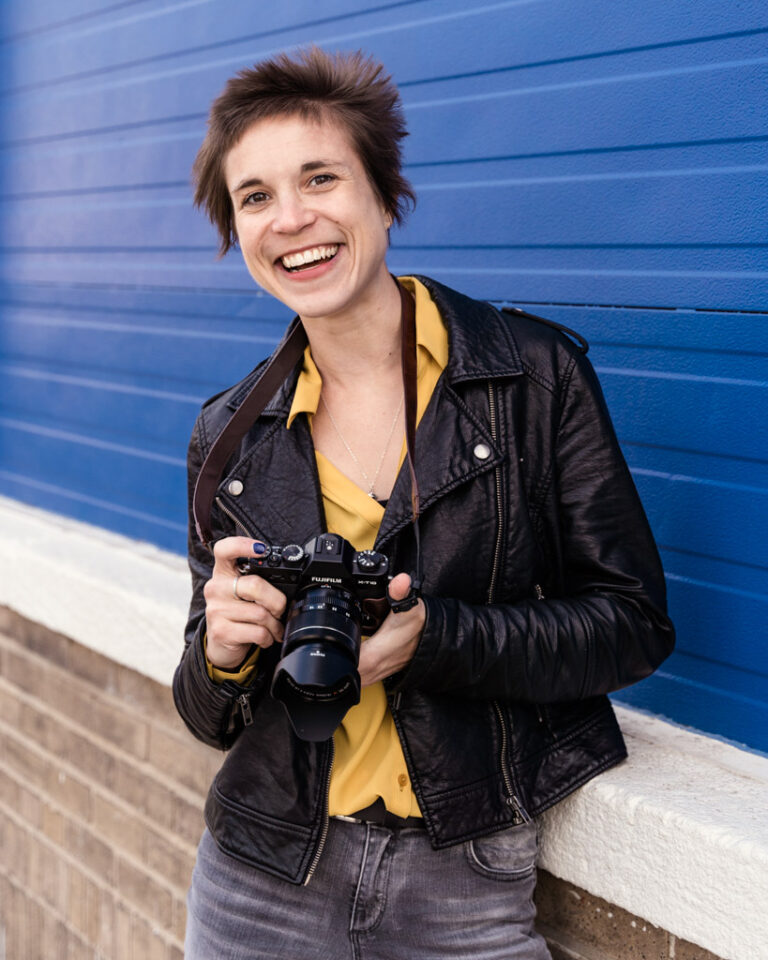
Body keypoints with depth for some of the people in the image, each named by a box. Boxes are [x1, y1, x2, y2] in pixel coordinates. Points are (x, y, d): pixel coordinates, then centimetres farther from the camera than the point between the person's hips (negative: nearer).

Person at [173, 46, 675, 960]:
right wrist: (222, 656, -17)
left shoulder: (537, 372, -8)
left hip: (465, 887, -2)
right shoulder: (229, 433, 1)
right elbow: (211, 717, 6)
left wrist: (429, 637, -23)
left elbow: (633, 624, -9)